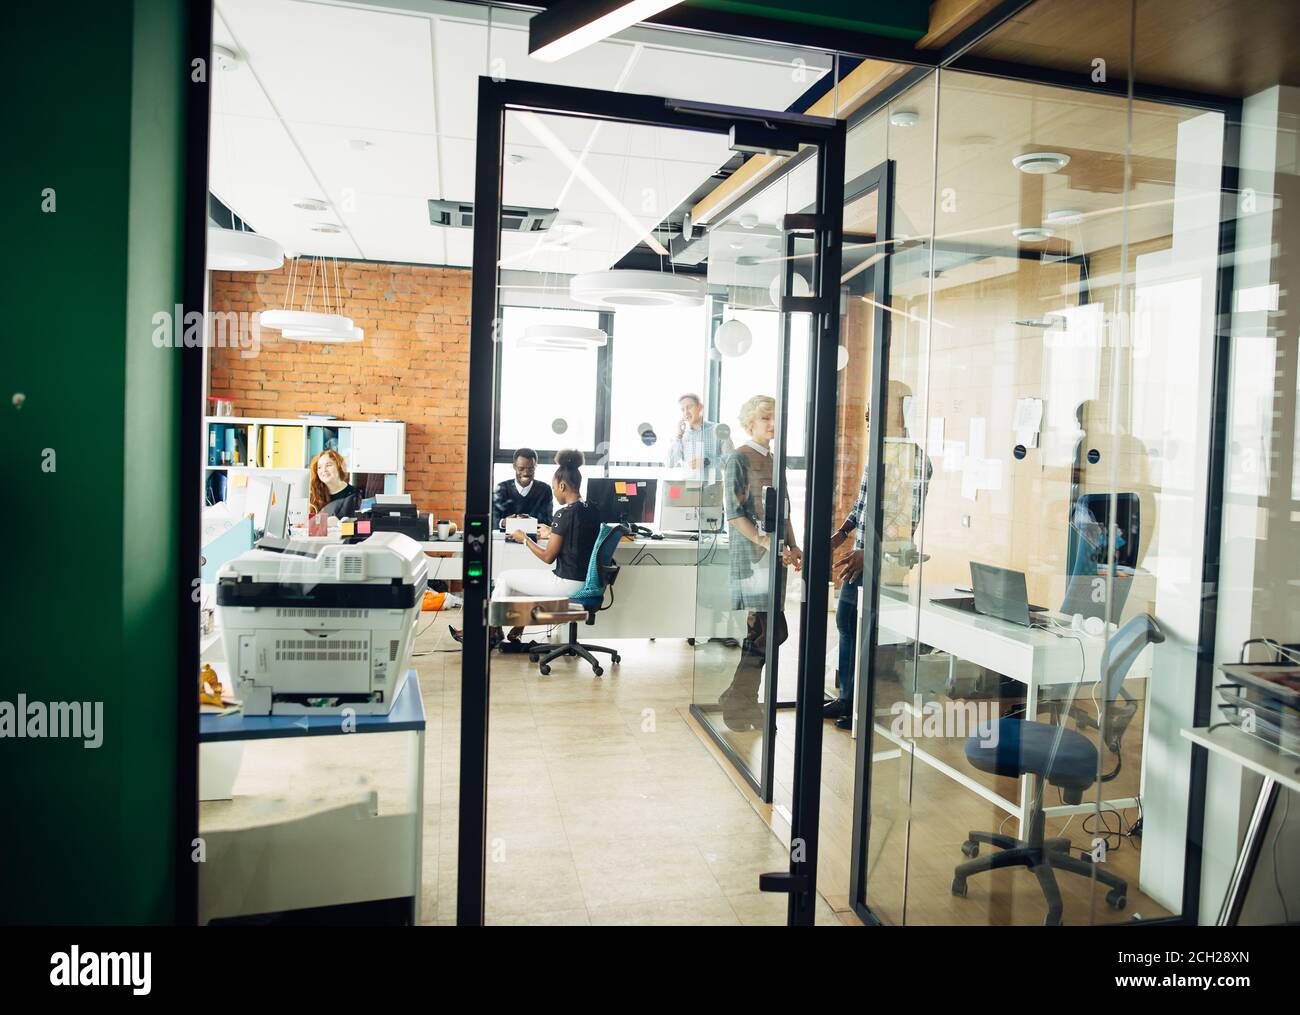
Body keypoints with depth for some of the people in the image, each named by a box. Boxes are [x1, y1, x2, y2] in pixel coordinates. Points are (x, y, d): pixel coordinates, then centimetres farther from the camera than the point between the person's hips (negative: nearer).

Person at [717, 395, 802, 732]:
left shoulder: (774, 460, 17)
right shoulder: (739, 458, -7)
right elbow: (734, 513, -13)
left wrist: (793, 545, 13)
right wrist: (764, 541, -19)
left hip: (773, 556, 8)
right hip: (751, 555, -8)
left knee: (768, 630, 8)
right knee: (772, 630, -9)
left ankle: (741, 698, 20)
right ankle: (738, 701, 4)